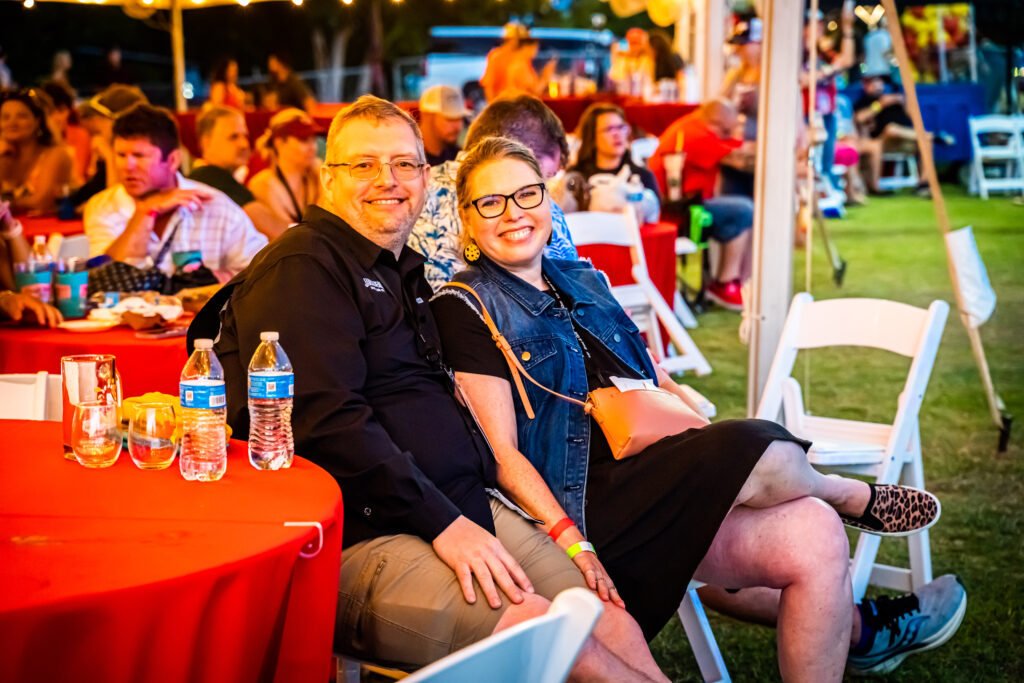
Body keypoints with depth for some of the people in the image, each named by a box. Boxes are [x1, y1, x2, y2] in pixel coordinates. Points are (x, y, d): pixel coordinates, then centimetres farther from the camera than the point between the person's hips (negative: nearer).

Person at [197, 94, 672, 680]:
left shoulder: (405, 270, 23)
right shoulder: (301, 268, -6)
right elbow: (326, 419, -17)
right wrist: (442, 524, -19)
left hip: (464, 508, 9)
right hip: (360, 538, -8)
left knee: (615, 629, -8)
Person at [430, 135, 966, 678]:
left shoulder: (584, 281, 20)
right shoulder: (467, 308, -3)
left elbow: (660, 382, 24)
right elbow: (501, 453, -10)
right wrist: (572, 542, -21)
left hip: (651, 475, 7)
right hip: (585, 503, -7)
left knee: (815, 535, -17)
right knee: (761, 455, -24)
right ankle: (856, 498, 7)